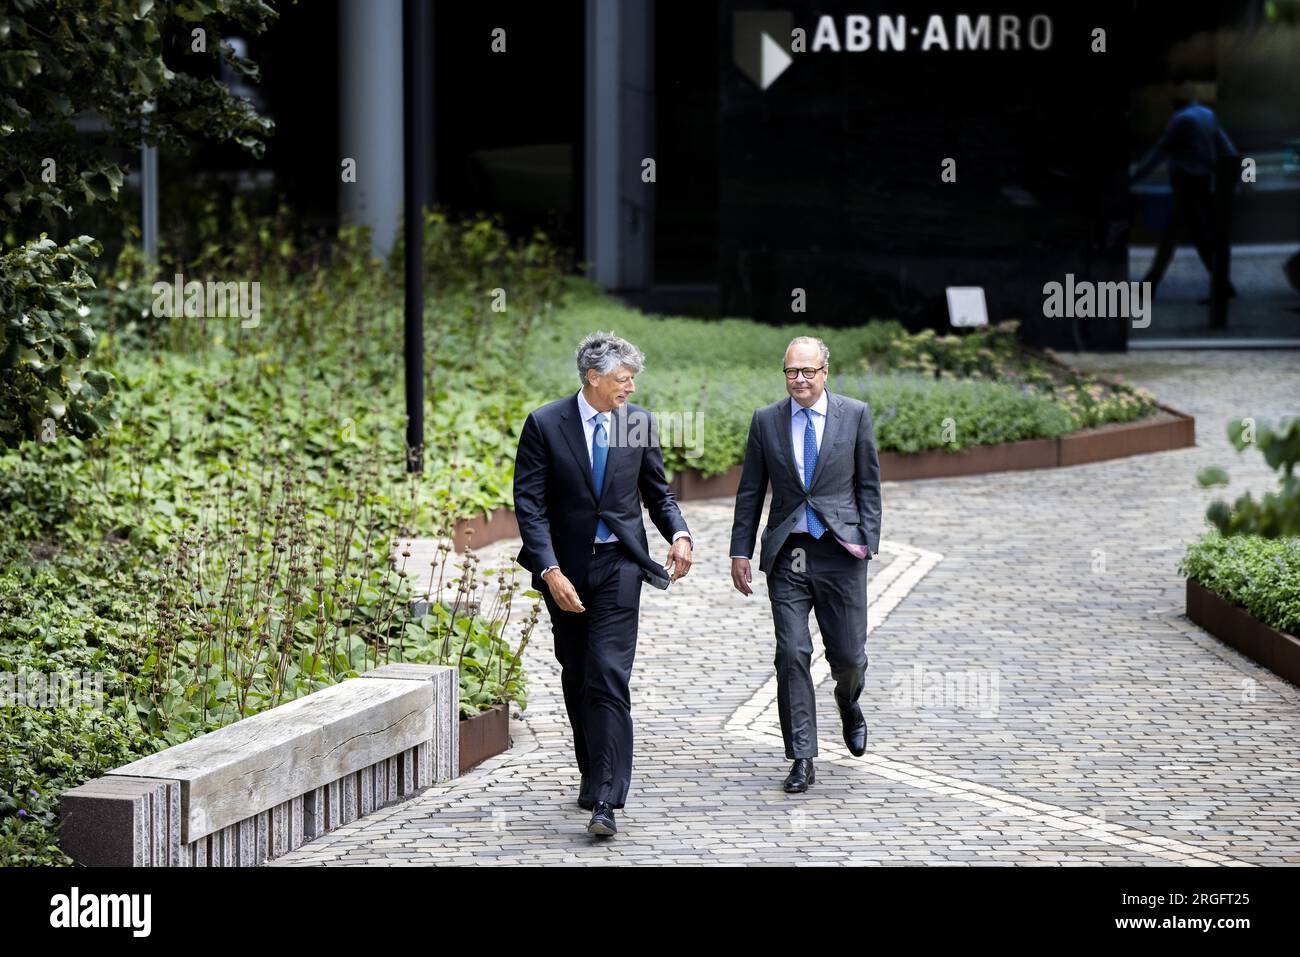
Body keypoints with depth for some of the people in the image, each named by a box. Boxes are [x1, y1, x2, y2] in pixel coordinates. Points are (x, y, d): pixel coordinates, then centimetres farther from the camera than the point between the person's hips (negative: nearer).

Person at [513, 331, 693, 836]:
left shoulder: (639, 422, 1)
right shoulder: (544, 424, -7)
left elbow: (657, 491, 13)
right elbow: (530, 505, -9)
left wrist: (679, 534, -7)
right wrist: (550, 571, -19)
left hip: (619, 565, -1)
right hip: (565, 567, 1)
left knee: (608, 678, -12)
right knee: (576, 679, 14)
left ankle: (605, 800, -17)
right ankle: (593, 774, 33)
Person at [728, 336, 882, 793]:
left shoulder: (855, 415, 3)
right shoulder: (766, 421, 5)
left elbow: (868, 484, 6)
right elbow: (750, 492, 9)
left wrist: (868, 542, -3)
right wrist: (741, 552, 3)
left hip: (840, 551, -1)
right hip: (787, 554, 1)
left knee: (848, 654, 3)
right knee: (792, 655, -6)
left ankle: (848, 703, 40)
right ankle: (802, 760, 0)